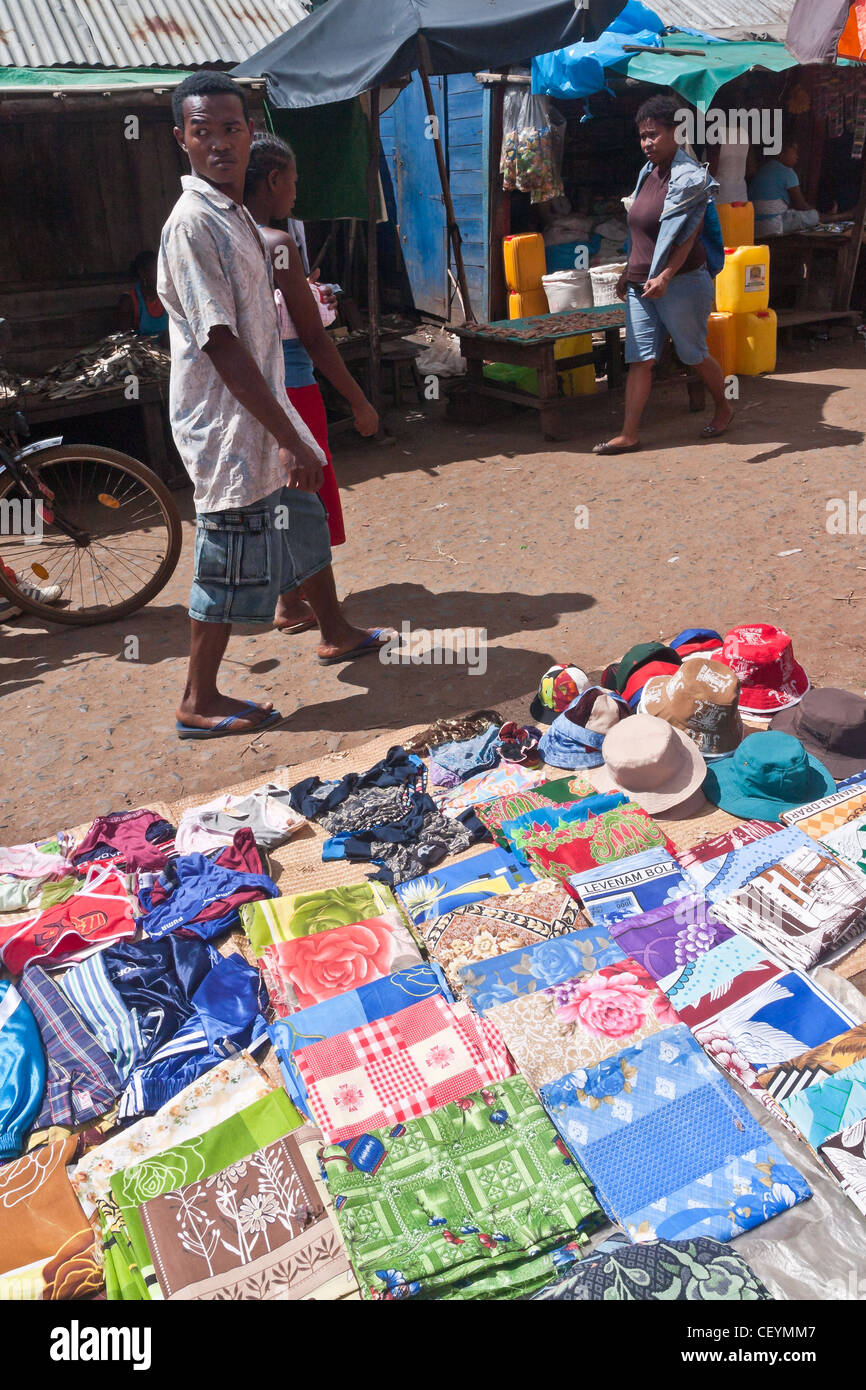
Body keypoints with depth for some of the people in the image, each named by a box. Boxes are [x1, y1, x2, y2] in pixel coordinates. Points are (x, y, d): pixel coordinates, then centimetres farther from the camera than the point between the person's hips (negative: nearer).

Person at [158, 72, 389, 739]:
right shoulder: (193, 222, -18)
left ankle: (336, 633, 41)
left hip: (260, 407, 10)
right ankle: (200, 702, 11)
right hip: (226, 422, -10)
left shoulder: (235, 212, 12)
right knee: (233, 555, -2)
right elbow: (222, 345, -25)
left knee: (307, 515, 21)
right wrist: (290, 438, -28)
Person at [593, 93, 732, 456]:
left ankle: (723, 409, 30)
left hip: (680, 283, -7)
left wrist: (665, 276, -32)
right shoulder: (648, 172, 12)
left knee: (694, 354, 7)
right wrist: (628, 271, 21)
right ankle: (629, 435, -1)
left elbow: (688, 235, -20)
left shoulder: (688, 177, -11)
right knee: (640, 358, 0)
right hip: (641, 284, 7)